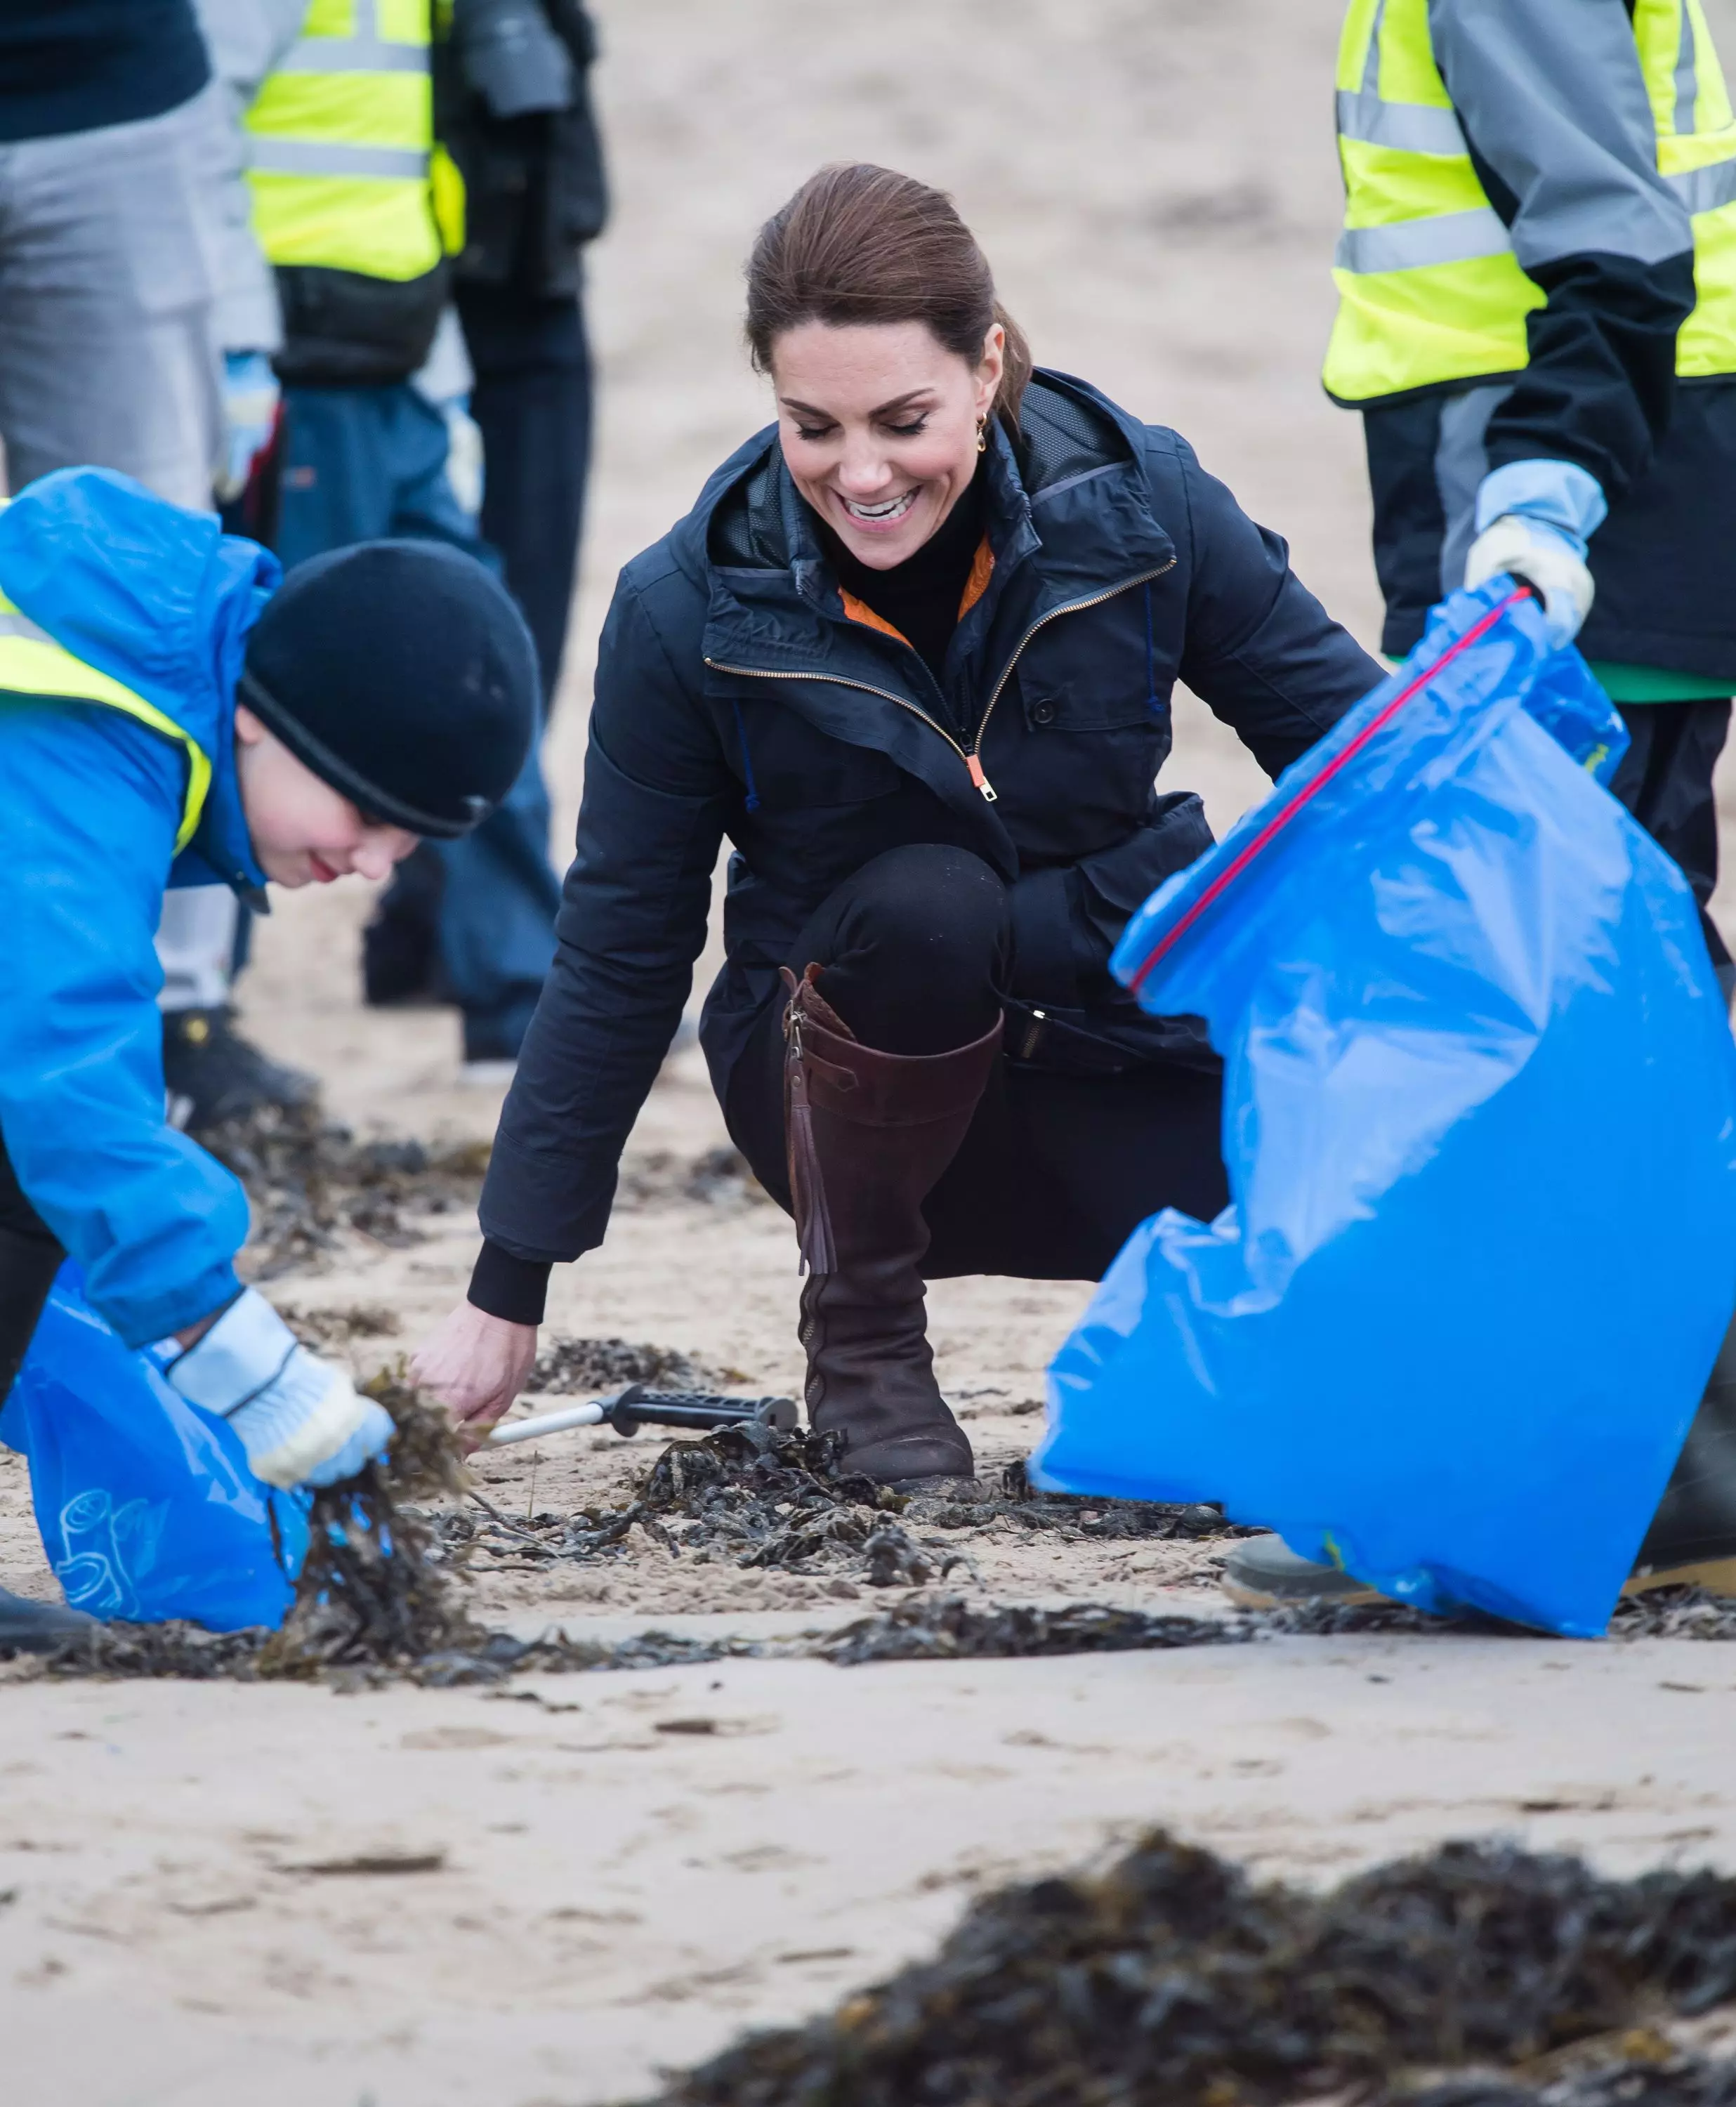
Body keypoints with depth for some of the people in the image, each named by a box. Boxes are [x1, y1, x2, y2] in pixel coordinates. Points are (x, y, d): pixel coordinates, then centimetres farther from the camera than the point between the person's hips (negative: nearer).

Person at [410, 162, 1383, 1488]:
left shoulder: (1139, 506, -13)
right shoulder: (693, 608, -14)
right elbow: (620, 955, -5)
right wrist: (508, 1292, -5)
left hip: (1116, 1063, 1)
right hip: (850, 1069, -1)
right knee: (926, 906, -36)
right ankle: (861, 1328, -11)